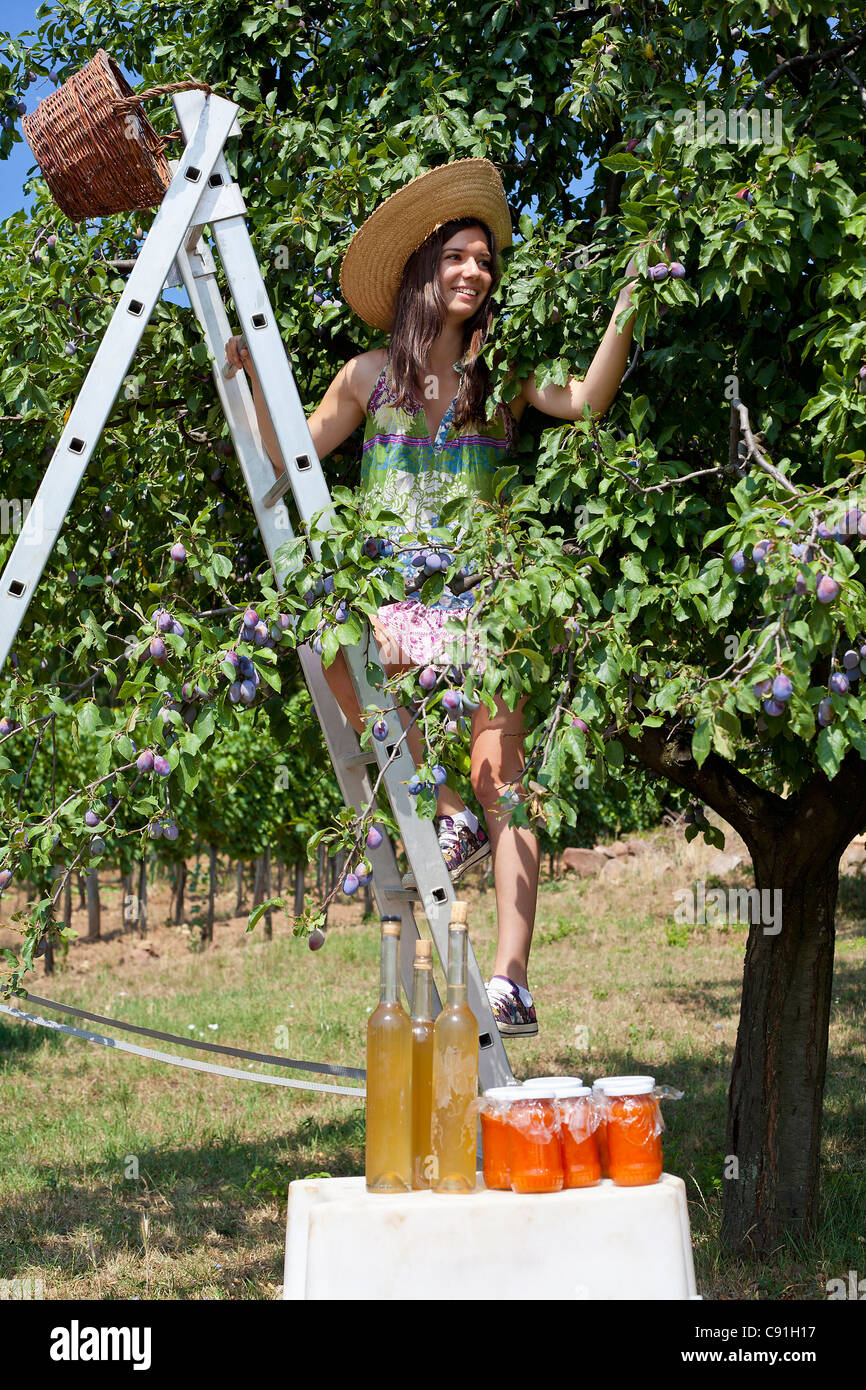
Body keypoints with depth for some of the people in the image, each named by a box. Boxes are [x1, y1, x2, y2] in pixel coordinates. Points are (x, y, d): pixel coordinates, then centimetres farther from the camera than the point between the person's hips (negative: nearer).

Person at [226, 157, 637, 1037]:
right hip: (393, 592, 1)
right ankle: (446, 813, -15)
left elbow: (586, 400, -9)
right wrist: (254, 380, 0)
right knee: (328, 642, -33)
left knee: (500, 776, -13)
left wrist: (627, 306, -19)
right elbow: (290, 455, 13)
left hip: (483, 595, -1)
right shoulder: (371, 375, 12)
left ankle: (510, 979, -15)